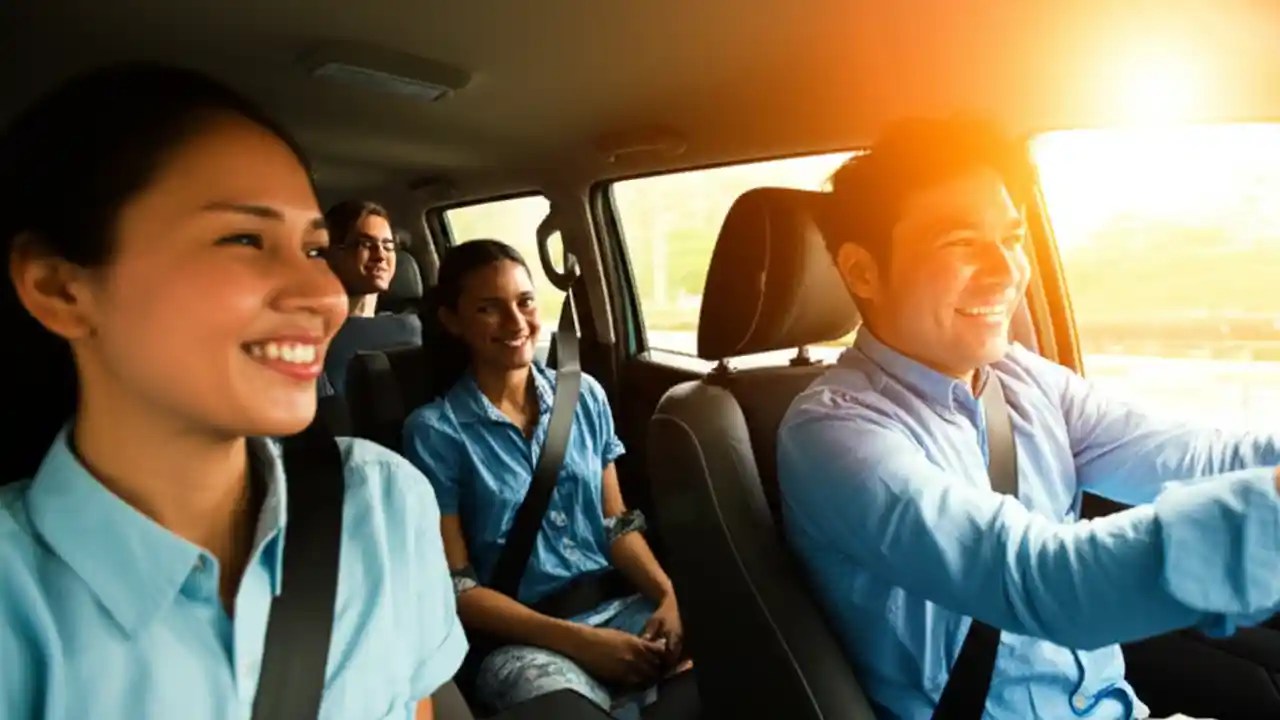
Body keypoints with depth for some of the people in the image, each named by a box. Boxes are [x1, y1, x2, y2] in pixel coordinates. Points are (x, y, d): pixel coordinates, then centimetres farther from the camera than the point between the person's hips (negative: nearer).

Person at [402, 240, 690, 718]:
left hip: (619, 605, 4)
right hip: (521, 638, -4)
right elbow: (456, 587, -7)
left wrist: (665, 594, -9)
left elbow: (617, 523, 10)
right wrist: (577, 639, -16)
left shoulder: (584, 395, 7)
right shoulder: (435, 431, -6)